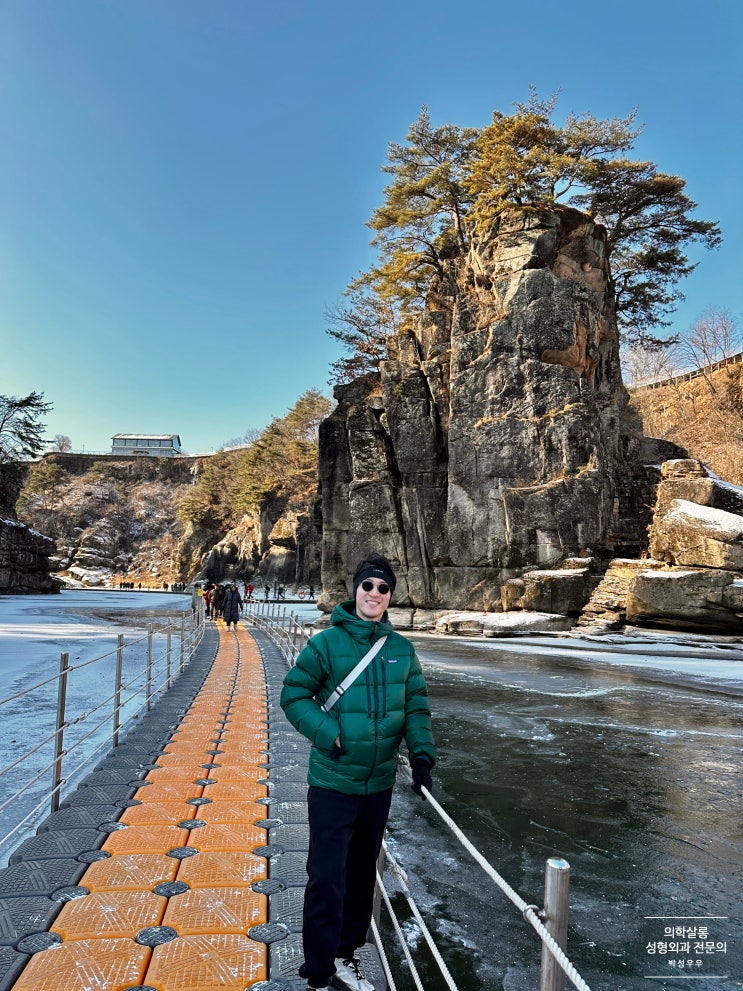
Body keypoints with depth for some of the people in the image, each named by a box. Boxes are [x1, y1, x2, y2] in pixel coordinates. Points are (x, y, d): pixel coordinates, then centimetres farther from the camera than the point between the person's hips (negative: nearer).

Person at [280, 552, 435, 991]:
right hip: (332, 782, -4)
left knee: (363, 872, 20)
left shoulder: (402, 649, 0)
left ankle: (346, 954, 40)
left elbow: (416, 706, 6)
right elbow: (294, 695, -7)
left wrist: (422, 755, -6)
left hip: (380, 783, 5)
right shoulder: (328, 642, -12)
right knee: (327, 879, 1)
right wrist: (328, 734, -18)